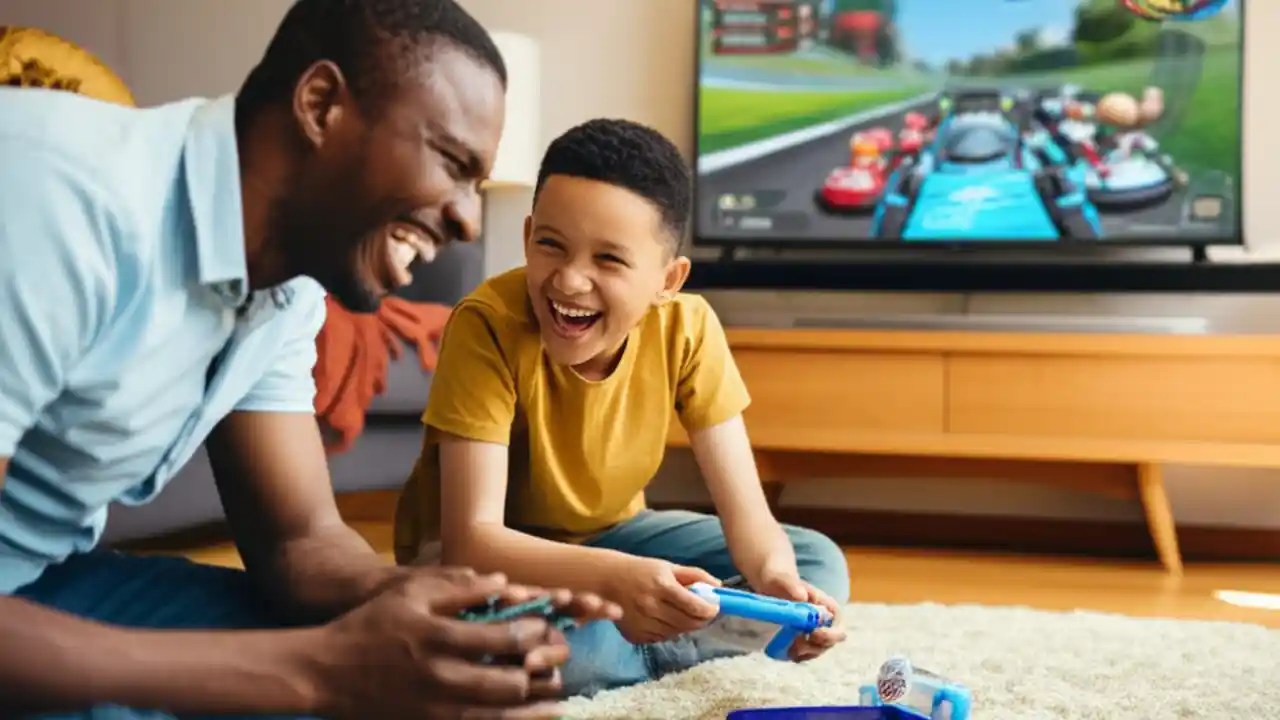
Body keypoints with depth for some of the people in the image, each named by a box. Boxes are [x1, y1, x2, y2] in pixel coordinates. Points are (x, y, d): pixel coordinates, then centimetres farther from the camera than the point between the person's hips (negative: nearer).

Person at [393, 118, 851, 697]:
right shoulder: (488, 325, -30)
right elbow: (470, 536, -34)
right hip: (490, 556, -4)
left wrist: (776, 578, -40)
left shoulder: (686, 328, -19)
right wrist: (614, 579, -51)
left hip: (607, 535, 5)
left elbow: (745, 510, -16)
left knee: (819, 565, -10)